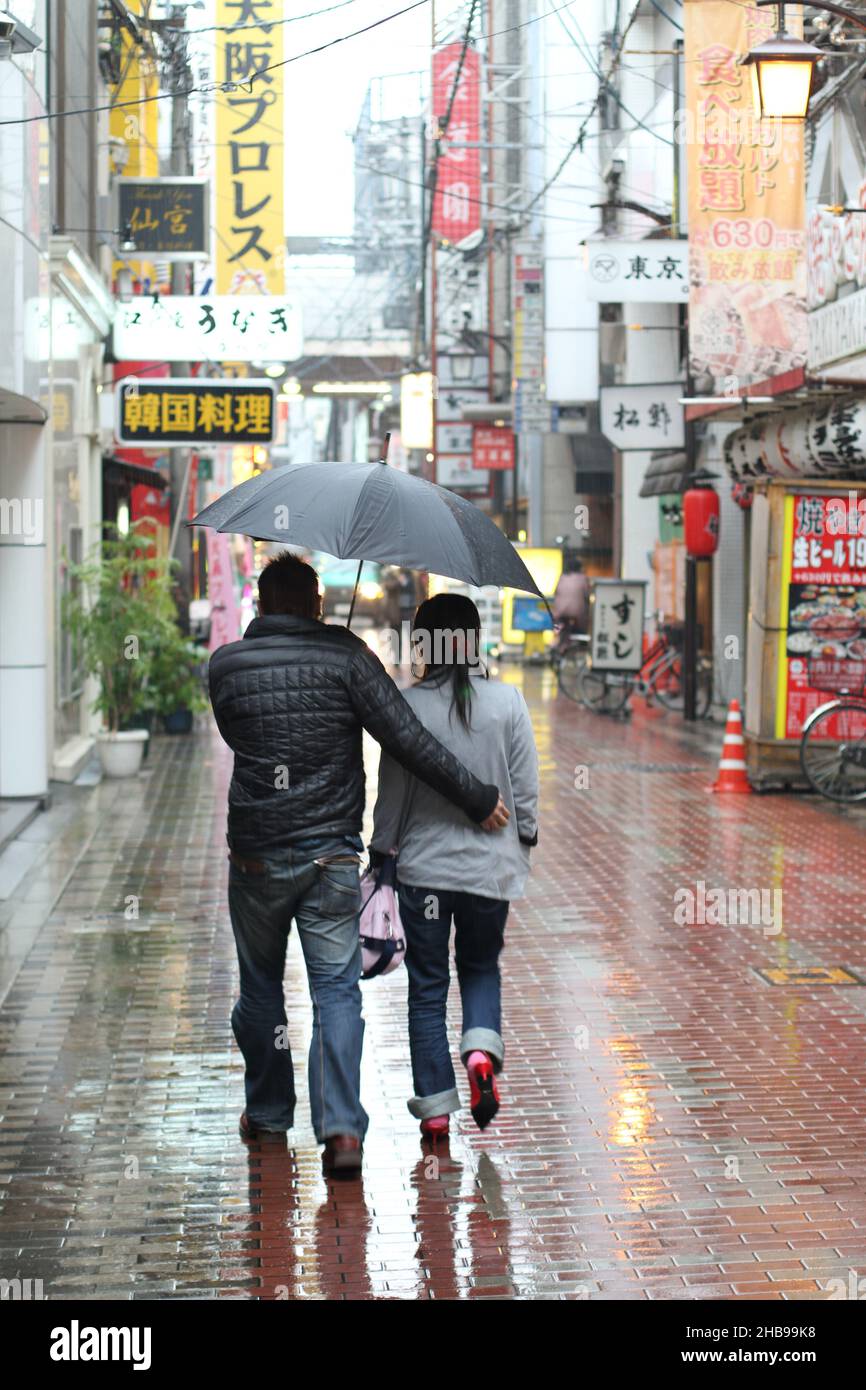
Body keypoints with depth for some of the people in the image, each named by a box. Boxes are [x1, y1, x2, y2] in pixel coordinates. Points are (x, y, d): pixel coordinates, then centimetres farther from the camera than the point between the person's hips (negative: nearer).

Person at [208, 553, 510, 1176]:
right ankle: (341, 1126, -11)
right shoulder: (346, 656, -6)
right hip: (332, 854, -1)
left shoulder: (225, 666, 1)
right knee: (337, 988, 1)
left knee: (260, 986, 17)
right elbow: (407, 739, -10)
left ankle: (267, 1112, 29)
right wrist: (475, 797, -4)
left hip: (256, 855, 2)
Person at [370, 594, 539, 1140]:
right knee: (482, 967, 22)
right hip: (490, 865, 1)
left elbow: (392, 793, -4)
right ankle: (482, 1049, -4)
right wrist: (525, 843, 14)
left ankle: (435, 1103, 10)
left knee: (427, 983, 10)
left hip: (424, 865, -1)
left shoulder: (408, 707, -10)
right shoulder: (507, 701, -6)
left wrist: (381, 851, 10)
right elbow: (526, 789, -1)